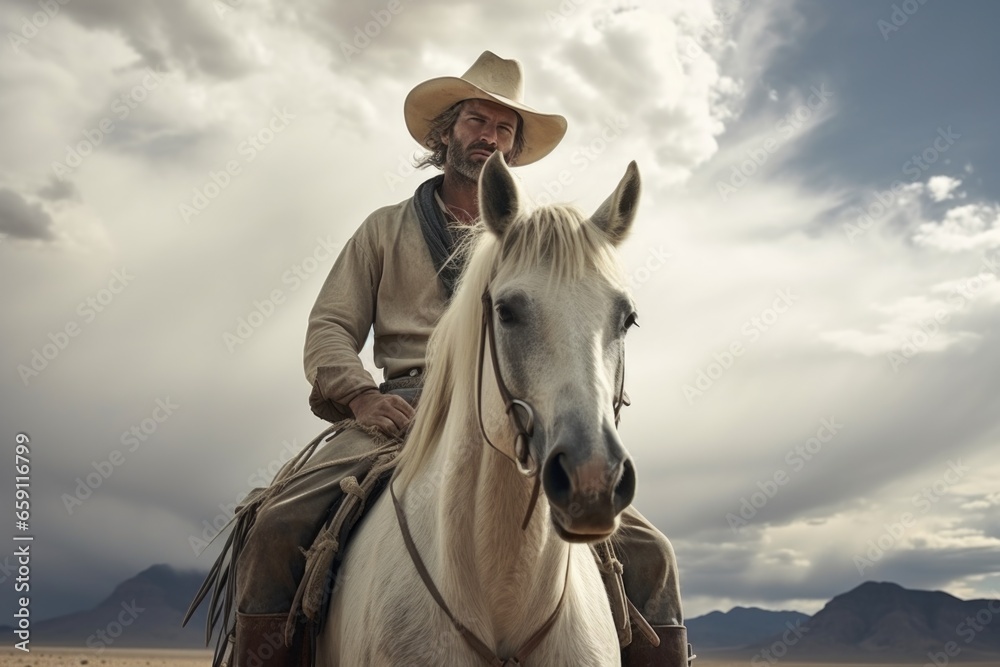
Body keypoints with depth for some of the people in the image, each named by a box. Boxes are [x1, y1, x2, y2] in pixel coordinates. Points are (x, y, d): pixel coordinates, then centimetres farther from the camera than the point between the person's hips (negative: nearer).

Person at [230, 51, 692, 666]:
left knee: (648, 553, -16)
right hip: (406, 407, 0)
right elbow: (330, 327, 11)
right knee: (277, 531, -25)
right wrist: (360, 396, -10)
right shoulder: (386, 229, 19)